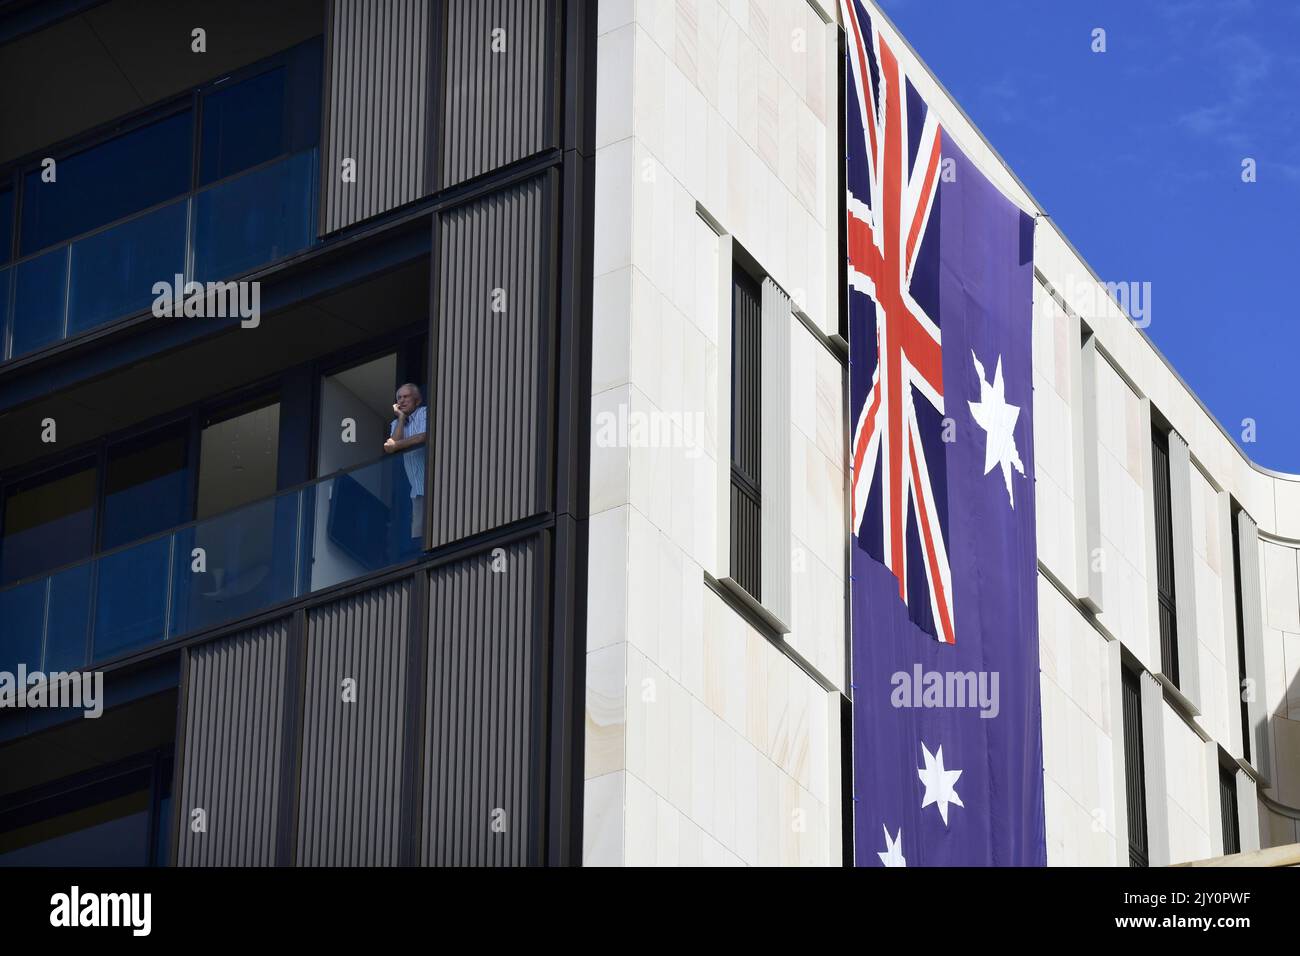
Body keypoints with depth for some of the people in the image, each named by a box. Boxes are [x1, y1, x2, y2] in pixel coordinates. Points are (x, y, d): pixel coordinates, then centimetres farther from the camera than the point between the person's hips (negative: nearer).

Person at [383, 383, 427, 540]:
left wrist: (397, 445, -9)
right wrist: (401, 417, 1)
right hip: (418, 489, 6)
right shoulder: (396, 424, 19)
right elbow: (394, 443, 0)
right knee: (417, 532, 2)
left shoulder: (425, 413, 1)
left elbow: (424, 437, -16)